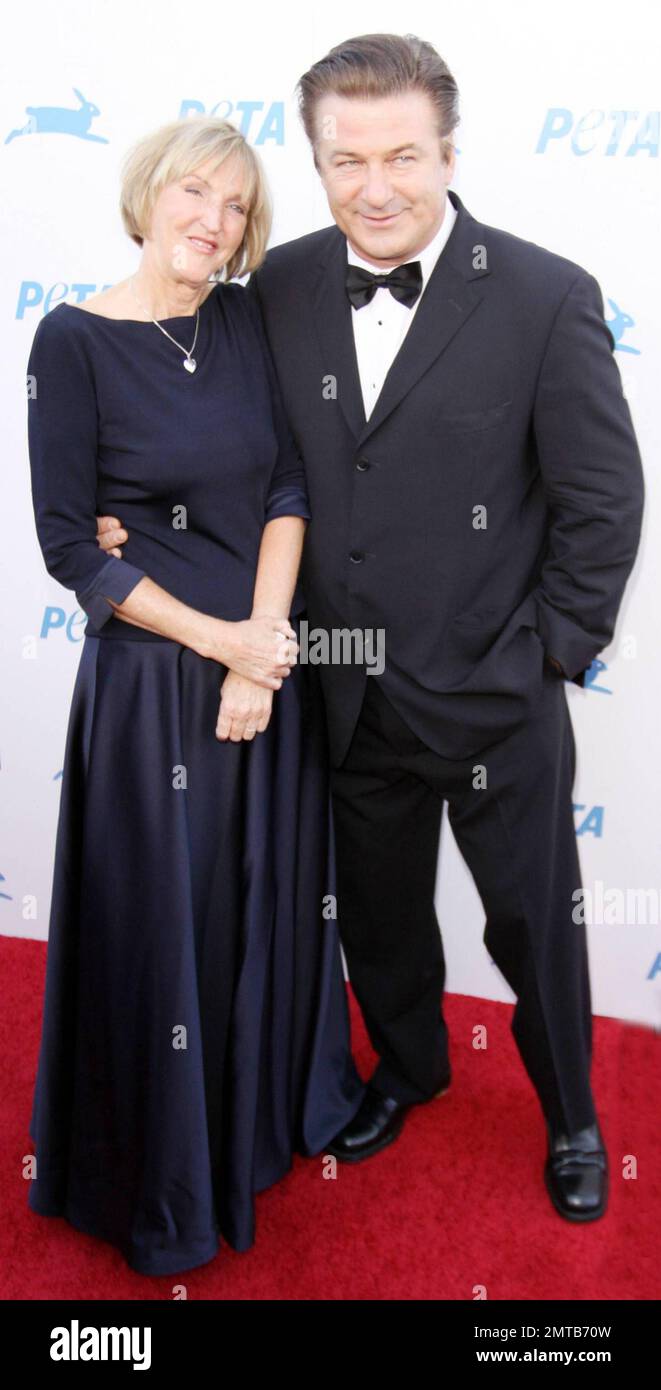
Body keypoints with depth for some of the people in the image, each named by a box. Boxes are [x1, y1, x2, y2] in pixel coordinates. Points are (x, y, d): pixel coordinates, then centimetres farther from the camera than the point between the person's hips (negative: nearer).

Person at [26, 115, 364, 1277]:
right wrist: (220, 640, -13)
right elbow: (69, 543, -11)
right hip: (152, 674, -4)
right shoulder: (74, 339, -10)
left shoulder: (247, 321, 3)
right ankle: (171, 1180, 35)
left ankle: (281, 1105, 46)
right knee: (167, 919, 9)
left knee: (277, 899, 18)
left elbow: (288, 487, 0)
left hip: (274, 657, 5)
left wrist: (264, 642, -11)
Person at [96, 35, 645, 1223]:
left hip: (497, 702, -3)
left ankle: (570, 1115, 44)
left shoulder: (546, 298, -13)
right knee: (377, 912, 22)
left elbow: (604, 500, -9)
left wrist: (549, 653, -8)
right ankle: (408, 1065, 53)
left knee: (534, 922, 15)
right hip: (353, 698, 4)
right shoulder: (280, 286, -2)